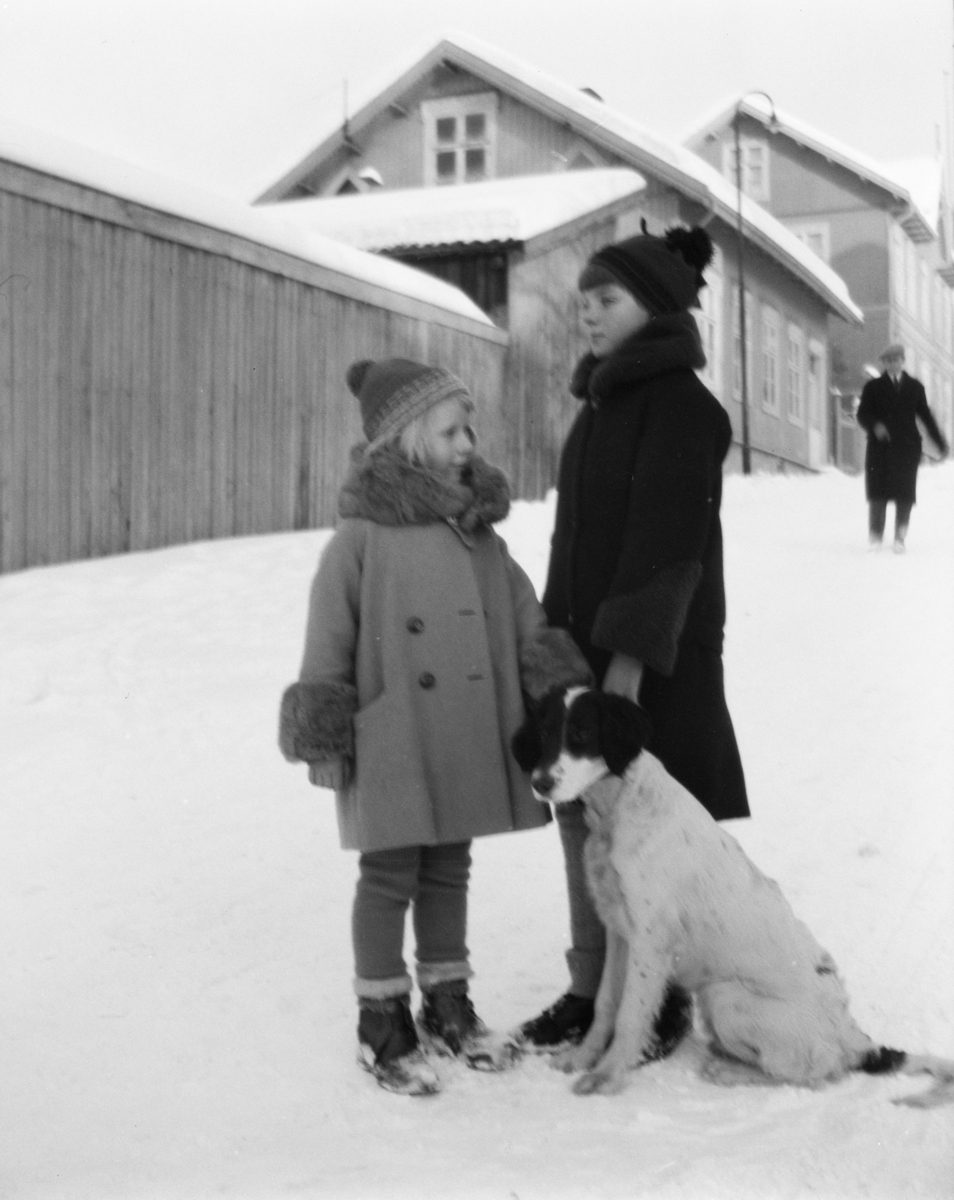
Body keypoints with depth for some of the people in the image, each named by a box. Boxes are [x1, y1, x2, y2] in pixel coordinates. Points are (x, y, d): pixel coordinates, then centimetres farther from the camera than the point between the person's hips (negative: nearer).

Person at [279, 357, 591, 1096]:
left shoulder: (481, 535, 7)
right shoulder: (362, 537, -11)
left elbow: (527, 619, 10)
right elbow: (328, 645, -10)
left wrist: (564, 684, -2)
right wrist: (324, 737, -10)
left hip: (466, 741, 6)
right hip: (391, 744, -5)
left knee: (448, 874, 17)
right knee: (390, 877, 5)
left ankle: (448, 1005, 32)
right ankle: (382, 1022, 19)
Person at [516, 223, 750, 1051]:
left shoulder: (681, 405, -11)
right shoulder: (602, 402, 15)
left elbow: (668, 539, -18)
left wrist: (632, 654, -23)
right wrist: (556, 631, 16)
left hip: (656, 659, -8)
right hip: (587, 645, 8)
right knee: (583, 815, 10)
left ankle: (664, 997, 12)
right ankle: (592, 986, 21)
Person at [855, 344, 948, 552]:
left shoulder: (915, 387, 13)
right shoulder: (873, 387, 8)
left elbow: (925, 415, 15)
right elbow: (862, 414, 1)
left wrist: (940, 442, 12)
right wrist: (874, 426, -21)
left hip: (907, 448, 1)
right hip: (880, 447, -1)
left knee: (905, 496, -3)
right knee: (878, 495, -3)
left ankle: (899, 539, 1)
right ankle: (875, 538, 6)